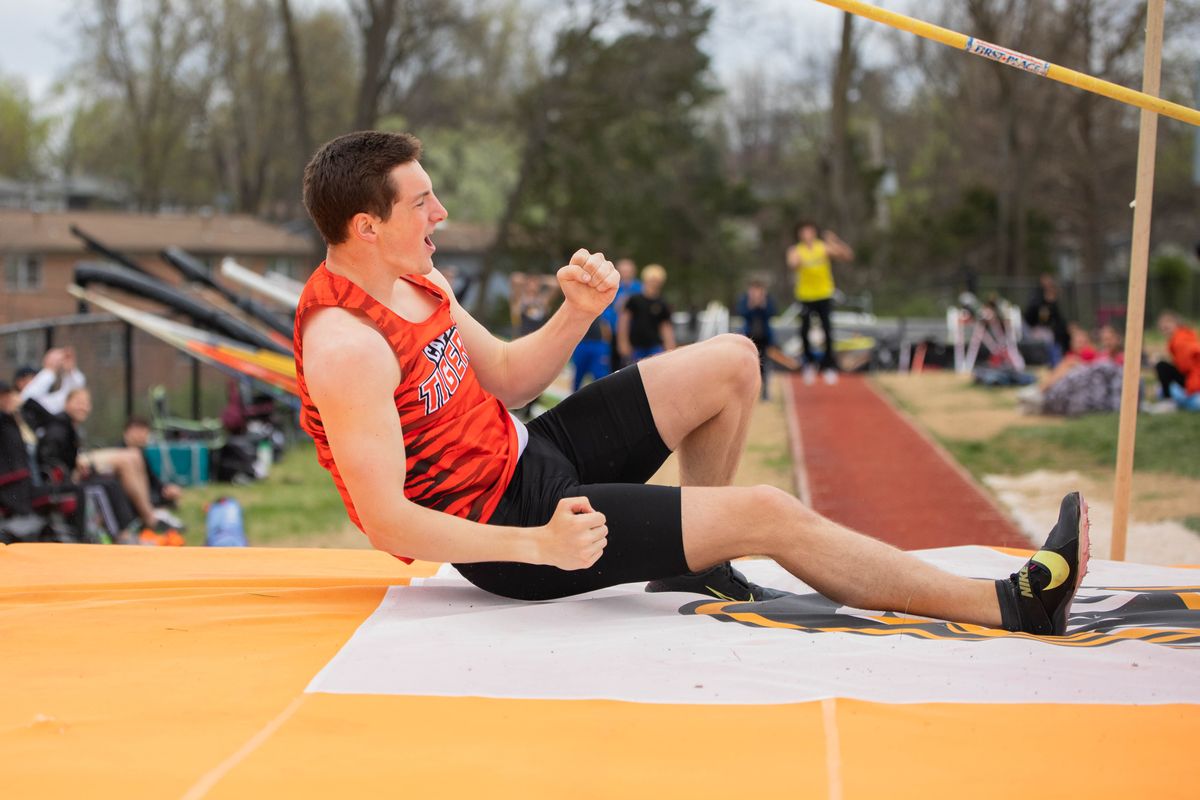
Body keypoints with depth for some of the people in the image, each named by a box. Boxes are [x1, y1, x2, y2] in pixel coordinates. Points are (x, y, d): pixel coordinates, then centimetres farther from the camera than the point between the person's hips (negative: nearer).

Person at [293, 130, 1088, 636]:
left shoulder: (419, 280, 4)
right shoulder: (345, 344, -25)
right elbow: (386, 521, -27)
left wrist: (578, 313, -5)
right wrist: (537, 545, -34)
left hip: (528, 452, 10)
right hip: (505, 522, -10)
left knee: (731, 363, 10)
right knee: (769, 514, -15)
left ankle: (695, 560, 21)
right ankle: (1013, 604, -7)